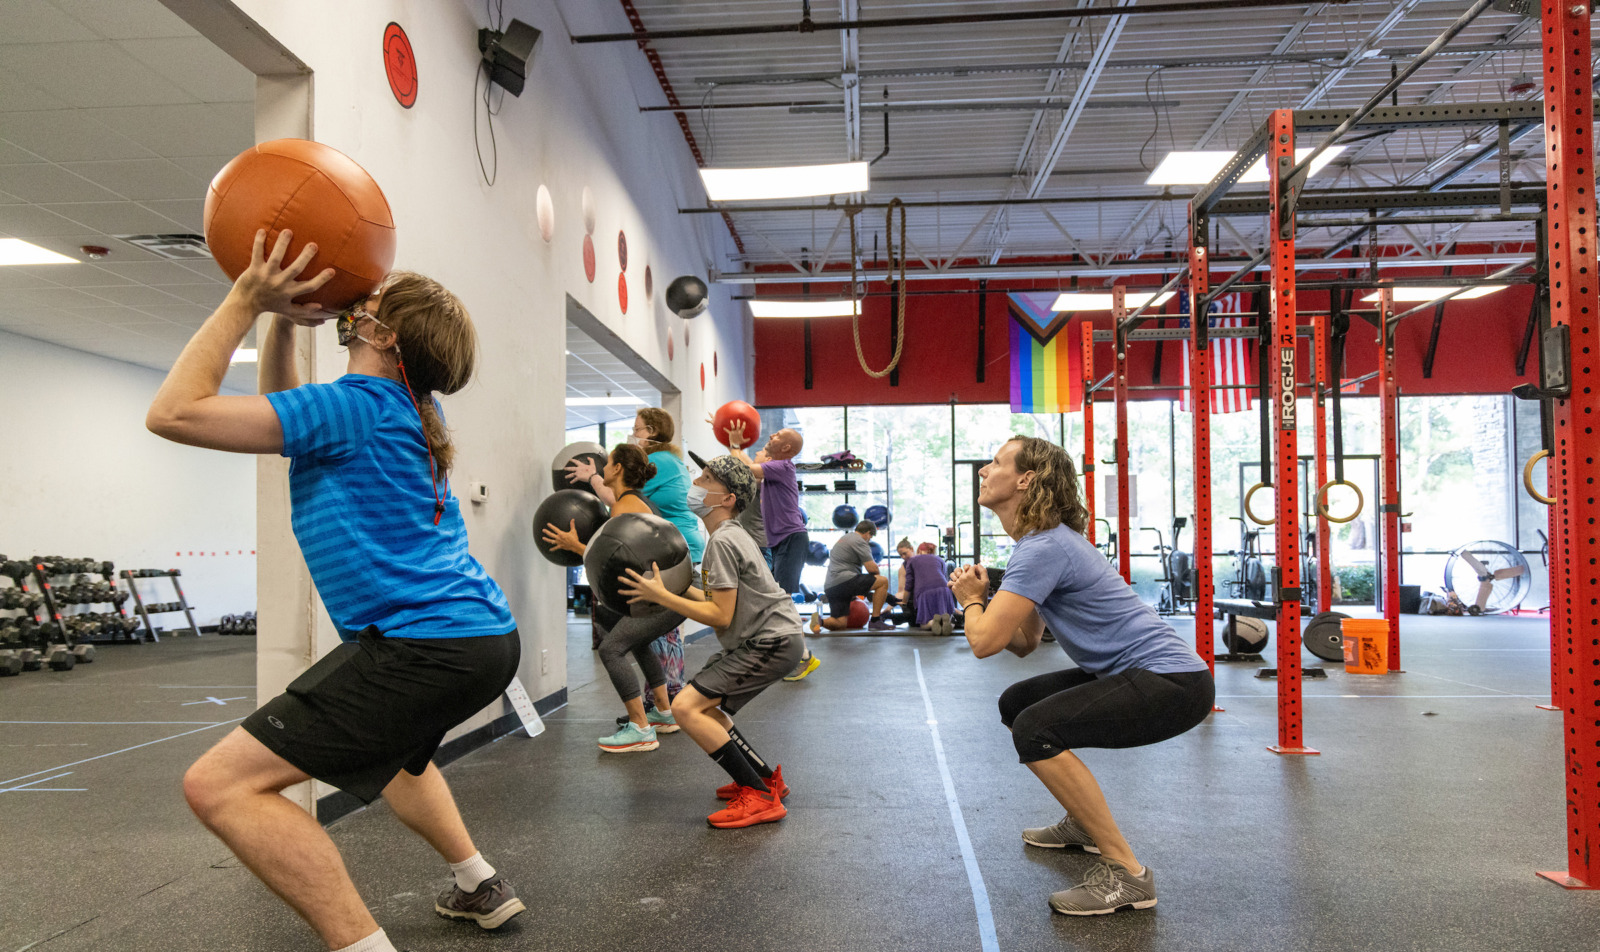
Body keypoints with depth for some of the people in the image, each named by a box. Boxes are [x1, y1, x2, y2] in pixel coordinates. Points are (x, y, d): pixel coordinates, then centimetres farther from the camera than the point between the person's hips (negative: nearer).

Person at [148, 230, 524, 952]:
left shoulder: (357, 407, -12)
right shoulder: (405, 413, 16)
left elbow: (174, 413, -12)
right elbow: (283, 408, 31)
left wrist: (245, 300, -5)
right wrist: (283, 318, 18)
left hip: (428, 645, -10)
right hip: (487, 633, 10)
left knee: (220, 784, -11)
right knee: (385, 746, 38)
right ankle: (482, 887, 37)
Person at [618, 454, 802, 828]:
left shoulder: (722, 541, -16)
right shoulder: (730, 534, 15)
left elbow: (721, 616, -19)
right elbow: (724, 601, 18)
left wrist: (660, 596, -16)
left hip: (772, 642, -11)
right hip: (761, 639, 11)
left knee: (686, 707, -17)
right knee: (703, 705, 21)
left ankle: (760, 797, -14)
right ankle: (766, 777, 24)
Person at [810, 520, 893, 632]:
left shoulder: (844, 538, 28)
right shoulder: (860, 541, -3)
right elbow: (871, 568, -9)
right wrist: (877, 574, 14)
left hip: (830, 587, 10)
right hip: (843, 581, -10)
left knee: (840, 624, 13)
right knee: (883, 581, -4)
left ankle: (819, 620, -13)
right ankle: (875, 621, -4)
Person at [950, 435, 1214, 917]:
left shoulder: (1043, 548, -20)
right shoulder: (1043, 539, 13)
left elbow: (985, 641, -25)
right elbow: (1023, 642, 17)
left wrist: (971, 600, -3)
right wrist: (982, 597, 1)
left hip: (1174, 683, -11)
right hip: (1133, 672, 11)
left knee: (1035, 730, -26)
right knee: (1016, 703, 20)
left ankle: (1126, 875, -16)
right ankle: (1085, 822, 35)